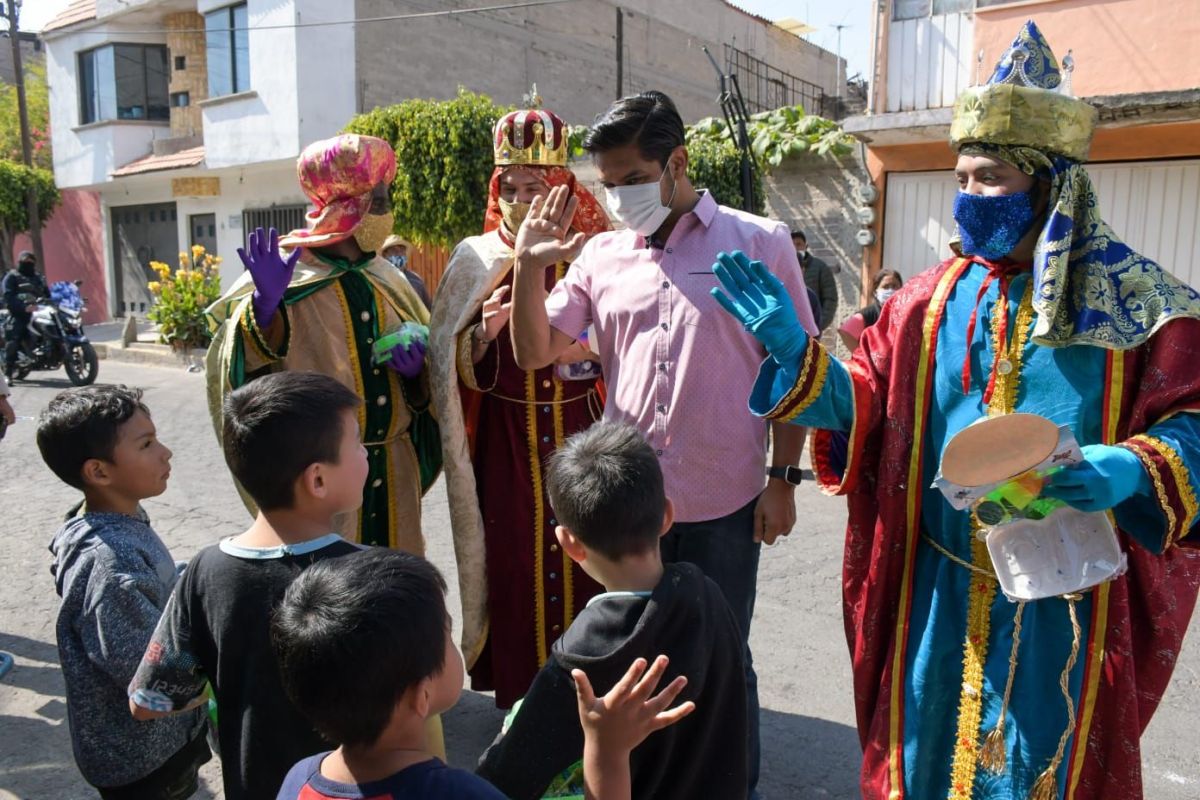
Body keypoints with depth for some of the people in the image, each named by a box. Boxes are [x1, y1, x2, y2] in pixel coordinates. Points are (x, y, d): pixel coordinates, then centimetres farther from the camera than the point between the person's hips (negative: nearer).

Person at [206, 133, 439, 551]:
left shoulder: (388, 281, 10)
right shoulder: (290, 276, -6)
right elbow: (246, 361, -17)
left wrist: (415, 369, -6)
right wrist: (265, 305, -34)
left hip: (394, 473, 5)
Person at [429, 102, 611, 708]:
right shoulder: (477, 261, 1)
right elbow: (459, 374, 1)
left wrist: (590, 352, -13)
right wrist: (483, 333, -19)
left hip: (580, 437, 0)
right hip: (505, 444, 0)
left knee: (581, 560, 3)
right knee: (514, 560, 4)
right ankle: (519, 693, 25)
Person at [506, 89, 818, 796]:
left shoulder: (759, 243, -3)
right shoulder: (601, 255, 4)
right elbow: (535, 352, 4)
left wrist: (784, 478, -5)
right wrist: (530, 265, -9)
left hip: (723, 505, -3)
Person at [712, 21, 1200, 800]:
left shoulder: (1138, 303, -7)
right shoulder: (931, 299, 1)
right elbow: (870, 409, 0)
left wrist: (1134, 470, -28)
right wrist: (794, 349, -13)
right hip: (938, 593, 3)